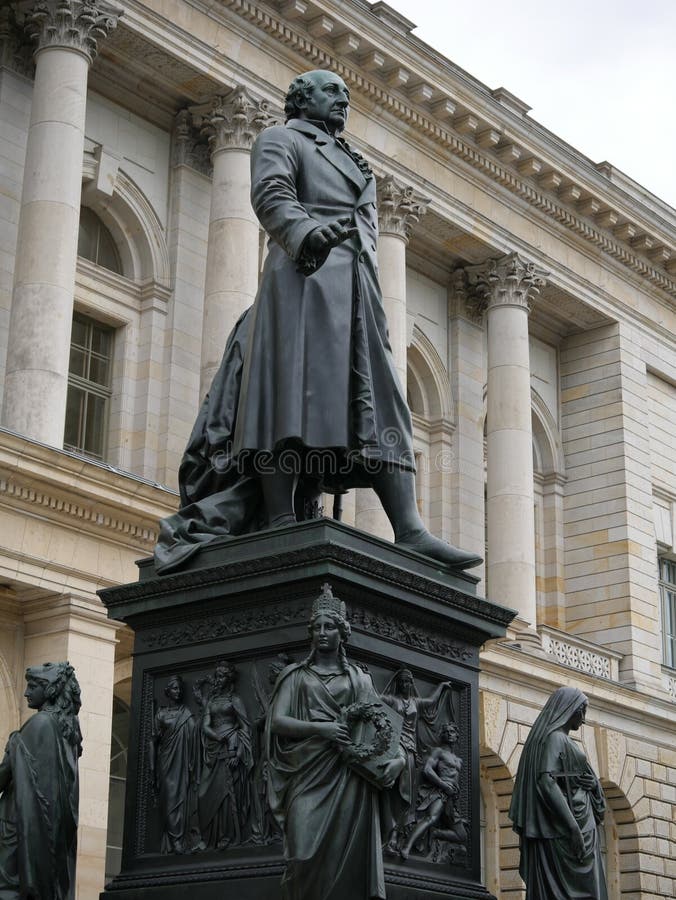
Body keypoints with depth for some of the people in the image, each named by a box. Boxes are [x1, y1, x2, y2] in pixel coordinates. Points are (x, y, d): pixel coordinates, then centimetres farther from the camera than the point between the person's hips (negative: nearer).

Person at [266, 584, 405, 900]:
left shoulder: (359, 678, 16)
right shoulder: (295, 675, 12)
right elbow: (277, 721, 2)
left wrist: (399, 756, -9)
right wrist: (320, 728, -12)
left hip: (350, 775, 1)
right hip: (310, 772, -1)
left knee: (350, 854, -6)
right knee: (308, 855, -12)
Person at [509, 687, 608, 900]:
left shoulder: (565, 741, 21)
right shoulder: (554, 738, -9)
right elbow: (546, 781, -21)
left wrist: (593, 784, 4)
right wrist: (573, 827, -25)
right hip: (563, 829, -10)